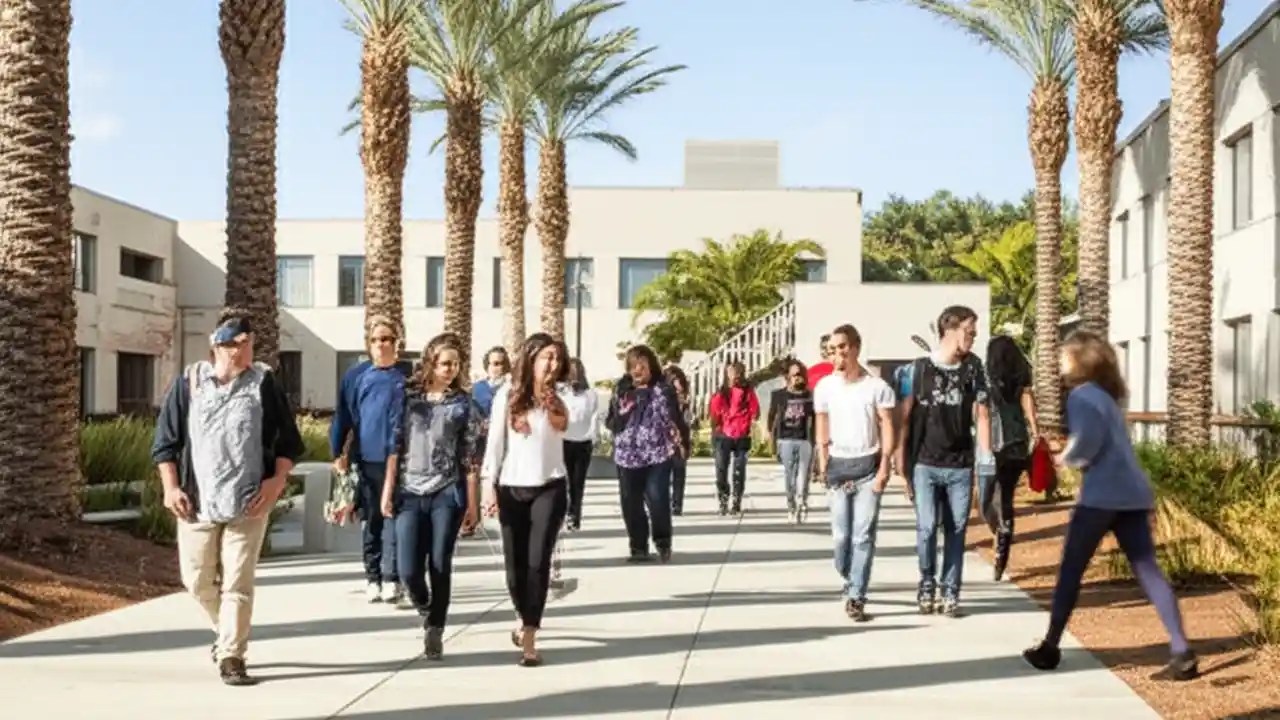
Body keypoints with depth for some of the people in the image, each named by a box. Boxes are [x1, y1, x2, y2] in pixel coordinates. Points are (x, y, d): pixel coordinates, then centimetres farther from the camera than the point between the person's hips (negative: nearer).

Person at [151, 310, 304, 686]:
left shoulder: (266, 383, 0)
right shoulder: (188, 382, 1)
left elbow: (289, 439, 4)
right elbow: (165, 440, 4)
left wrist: (277, 480, -9)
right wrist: (171, 488, -4)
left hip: (248, 504, -2)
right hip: (197, 502, 2)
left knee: (238, 582, -2)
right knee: (198, 580, 11)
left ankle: (231, 657, 6)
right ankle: (227, 632, 37)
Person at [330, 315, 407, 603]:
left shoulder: (407, 376, 0)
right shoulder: (356, 376, 4)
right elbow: (343, 417, 6)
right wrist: (338, 454, 1)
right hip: (366, 460, 2)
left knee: (393, 519, -2)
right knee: (370, 521, 9)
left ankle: (391, 579, 1)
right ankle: (372, 578, 17)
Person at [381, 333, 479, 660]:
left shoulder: (463, 403, 4)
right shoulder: (409, 396, 4)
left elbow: (470, 454, 4)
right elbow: (395, 445, 5)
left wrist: (473, 501, 1)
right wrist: (388, 489, 1)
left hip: (447, 493, -1)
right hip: (410, 493, 1)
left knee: (440, 567, 0)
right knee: (408, 569, -3)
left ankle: (435, 632, 15)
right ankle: (425, 609, 29)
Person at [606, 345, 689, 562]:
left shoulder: (663, 390, -1)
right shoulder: (621, 391, 8)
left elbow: (675, 419, 1)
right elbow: (611, 422, 10)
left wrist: (680, 440, -10)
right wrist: (621, 415, -10)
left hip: (658, 454, -3)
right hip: (627, 456, 3)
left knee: (658, 501, -8)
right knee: (631, 505, 6)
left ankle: (663, 544, 14)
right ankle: (639, 548, 18)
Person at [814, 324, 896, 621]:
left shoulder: (877, 386, -4)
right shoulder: (824, 387, 3)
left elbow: (887, 427, -4)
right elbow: (822, 429, 9)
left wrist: (884, 467, -13)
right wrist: (824, 467, 2)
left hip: (868, 466, -2)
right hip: (838, 466, 2)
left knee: (863, 535, -5)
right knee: (841, 535, 5)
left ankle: (855, 598, -2)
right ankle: (850, 580, 31)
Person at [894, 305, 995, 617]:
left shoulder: (973, 368, 3)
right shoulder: (919, 367, -3)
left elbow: (981, 414, 4)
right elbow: (906, 414, 1)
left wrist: (986, 456, -5)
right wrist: (901, 456, -2)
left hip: (960, 466, 2)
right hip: (925, 464, -2)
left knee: (956, 530, 6)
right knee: (926, 527, -2)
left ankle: (950, 592, 16)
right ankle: (927, 585, 20)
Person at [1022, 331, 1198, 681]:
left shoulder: (1082, 395, -5)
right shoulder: (1106, 394, 21)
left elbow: (1086, 442, -19)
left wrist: (1066, 458, -1)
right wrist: (1072, 453, 12)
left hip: (1102, 494, -8)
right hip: (1133, 493, 8)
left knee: (1071, 570, 5)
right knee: (1149, 572, 3)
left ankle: (1049, 648, 14)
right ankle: (1182, 653, -5)